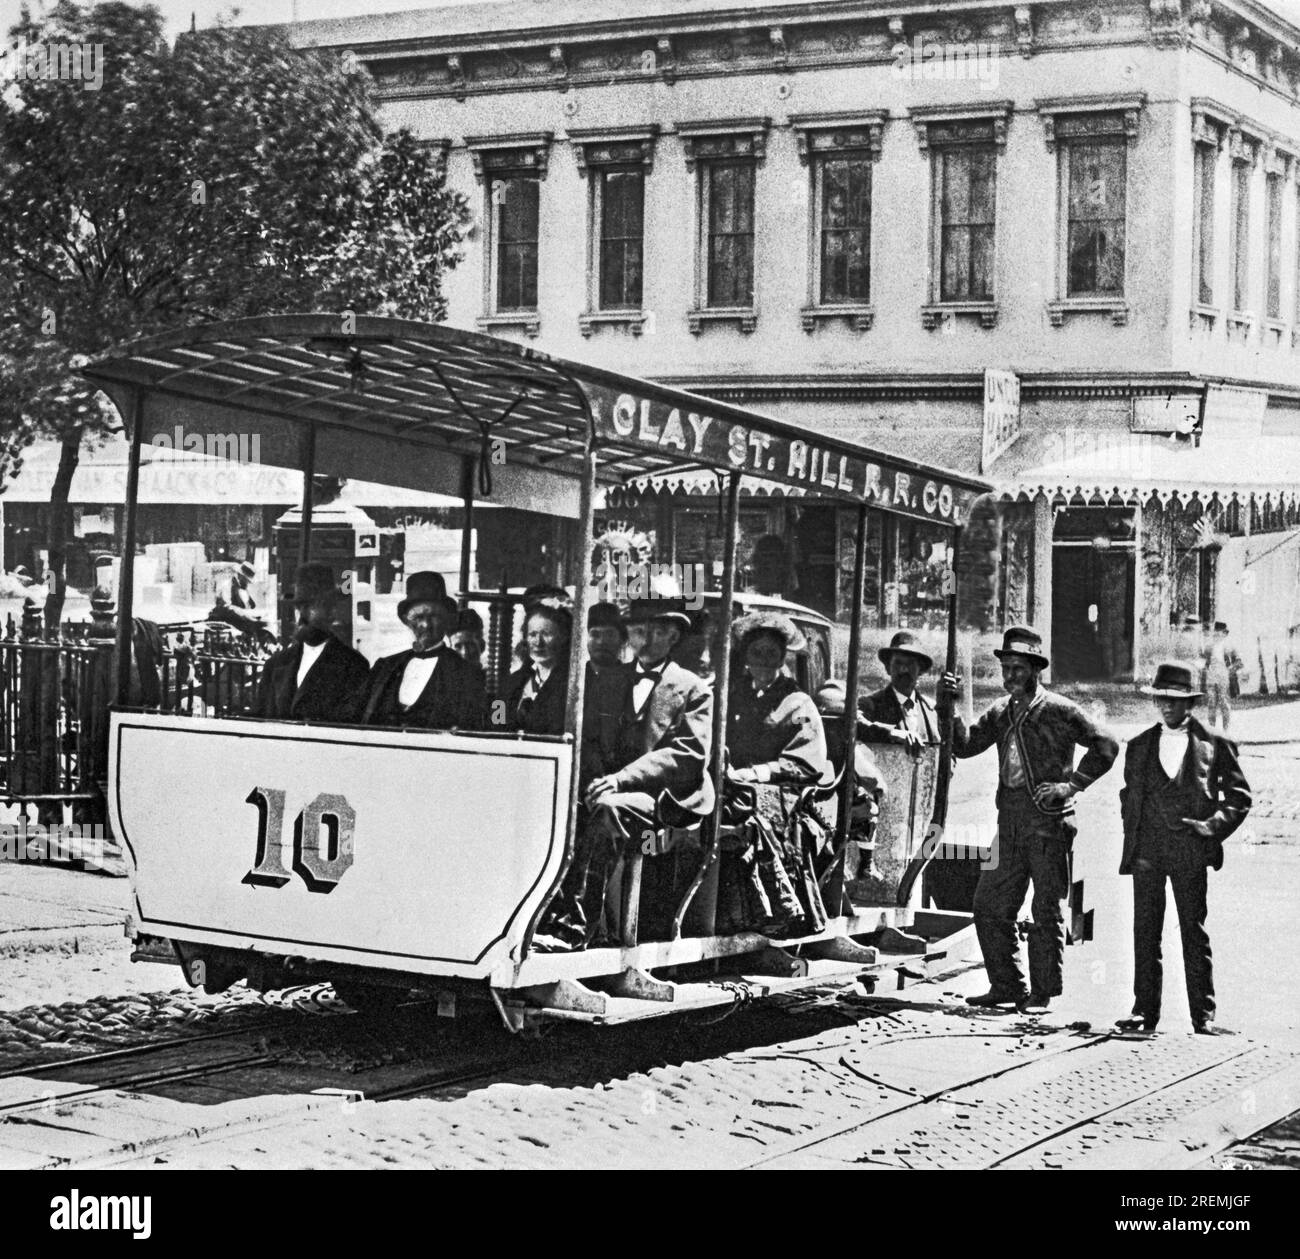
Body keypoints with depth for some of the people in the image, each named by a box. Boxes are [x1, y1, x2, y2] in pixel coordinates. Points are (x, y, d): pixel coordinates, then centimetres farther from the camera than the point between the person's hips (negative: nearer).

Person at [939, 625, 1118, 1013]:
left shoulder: (1057, 710, -6)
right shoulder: (1001, 713, 13)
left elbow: (1105, 745, -8)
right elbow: (964, 746, 9)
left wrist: (1071, 784, -12)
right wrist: (949, 707, -3)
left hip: (1047, 819, -7)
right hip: (1010, 817, 7)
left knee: (1047, 908, 0)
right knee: (990, 905, 8)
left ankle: (1042, 992, 8)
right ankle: (1007, 985, 19)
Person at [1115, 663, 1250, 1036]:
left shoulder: (1212, 744, 6)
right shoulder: (1139, 746, 16)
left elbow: (1240, 794, 7)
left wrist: (1215, 825, -7)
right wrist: (1132, 835, 9)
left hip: (1189, 850, -3)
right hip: (1147, 850, 3)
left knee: (1194, 932, -1)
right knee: (1145, 931, 1)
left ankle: (1203, 1014, 4)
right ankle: (1145, 1011, 4)